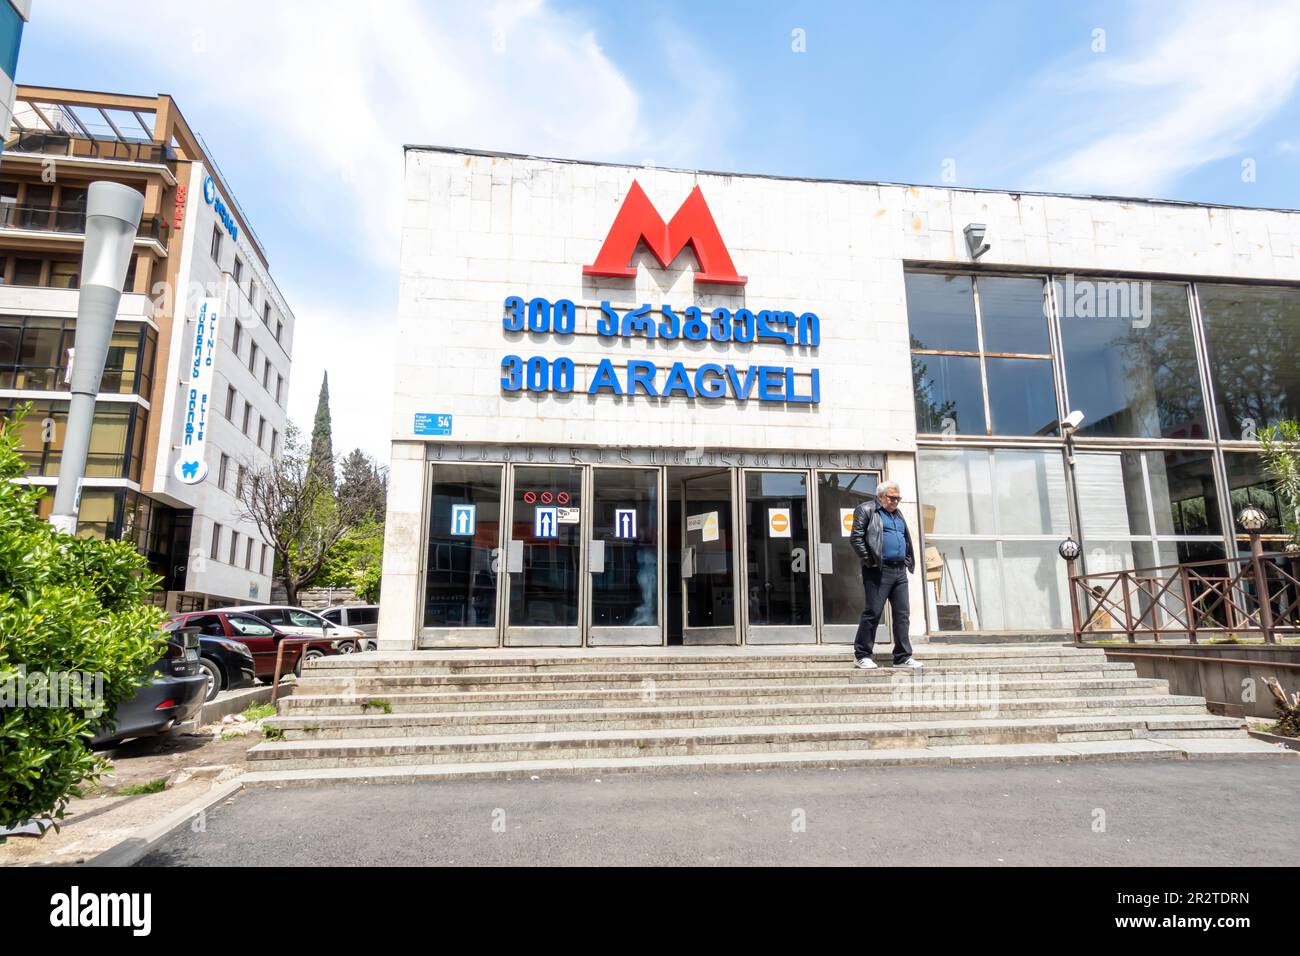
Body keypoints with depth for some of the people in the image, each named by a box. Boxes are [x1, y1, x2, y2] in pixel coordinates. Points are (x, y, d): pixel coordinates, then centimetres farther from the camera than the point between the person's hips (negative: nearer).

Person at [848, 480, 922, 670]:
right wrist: (869, 560, -13)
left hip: (900, 571, 7)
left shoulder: (898, 514, 22)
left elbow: (906, 539, 28)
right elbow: (855, 537, -10)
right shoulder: (866, 510, -2)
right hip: (879, 571, -7)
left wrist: (908, 561, 15)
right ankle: (861, 656, 3)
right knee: (872, 613, -5)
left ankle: (903, 657, 12)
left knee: (902, 614, 6)